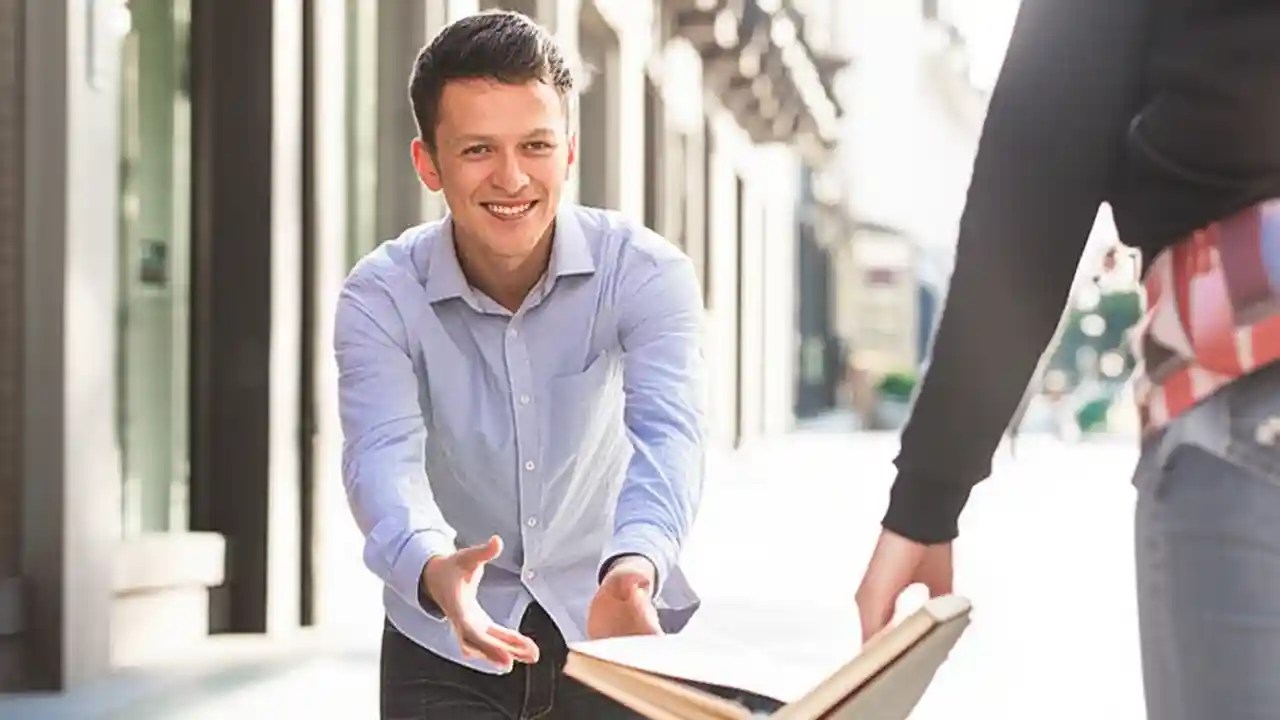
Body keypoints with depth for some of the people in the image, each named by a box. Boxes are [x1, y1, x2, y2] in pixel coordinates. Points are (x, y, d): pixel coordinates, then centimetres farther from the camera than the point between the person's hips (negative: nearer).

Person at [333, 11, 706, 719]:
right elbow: (382, 456, -27)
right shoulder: (381, 297, -13)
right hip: (446, 645, 0)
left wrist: (635, 566, -48)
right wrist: (433, 569, -48)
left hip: (609, 629, 0)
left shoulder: (645, 273, -13)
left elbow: (667, 433, -28)